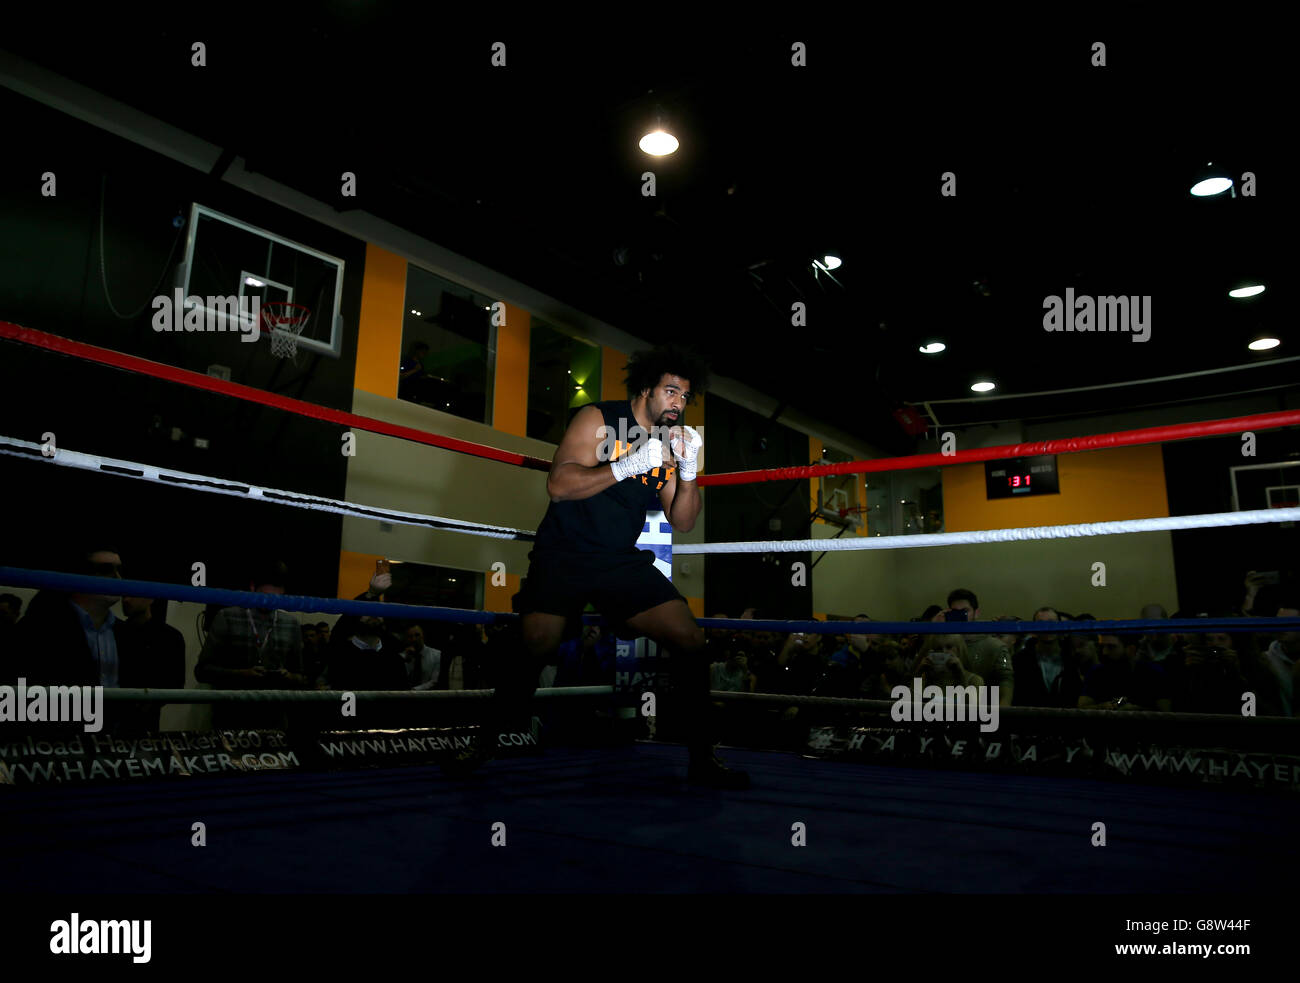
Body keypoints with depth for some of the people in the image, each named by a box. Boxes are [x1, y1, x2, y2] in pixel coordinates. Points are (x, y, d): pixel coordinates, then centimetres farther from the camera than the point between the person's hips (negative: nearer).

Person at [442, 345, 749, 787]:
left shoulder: (671, 443, 9)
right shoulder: (598, 419, -4)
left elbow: (683, 524, 7)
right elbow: (559, 484, -17)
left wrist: (689, 471, -10)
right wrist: (627, 466, -25)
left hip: (623, 561, 4)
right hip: (564, 555, -4)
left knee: (690, 639, -8)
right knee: (537, 646, -21)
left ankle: (702, 757, 5)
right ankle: (485, 742, 4)